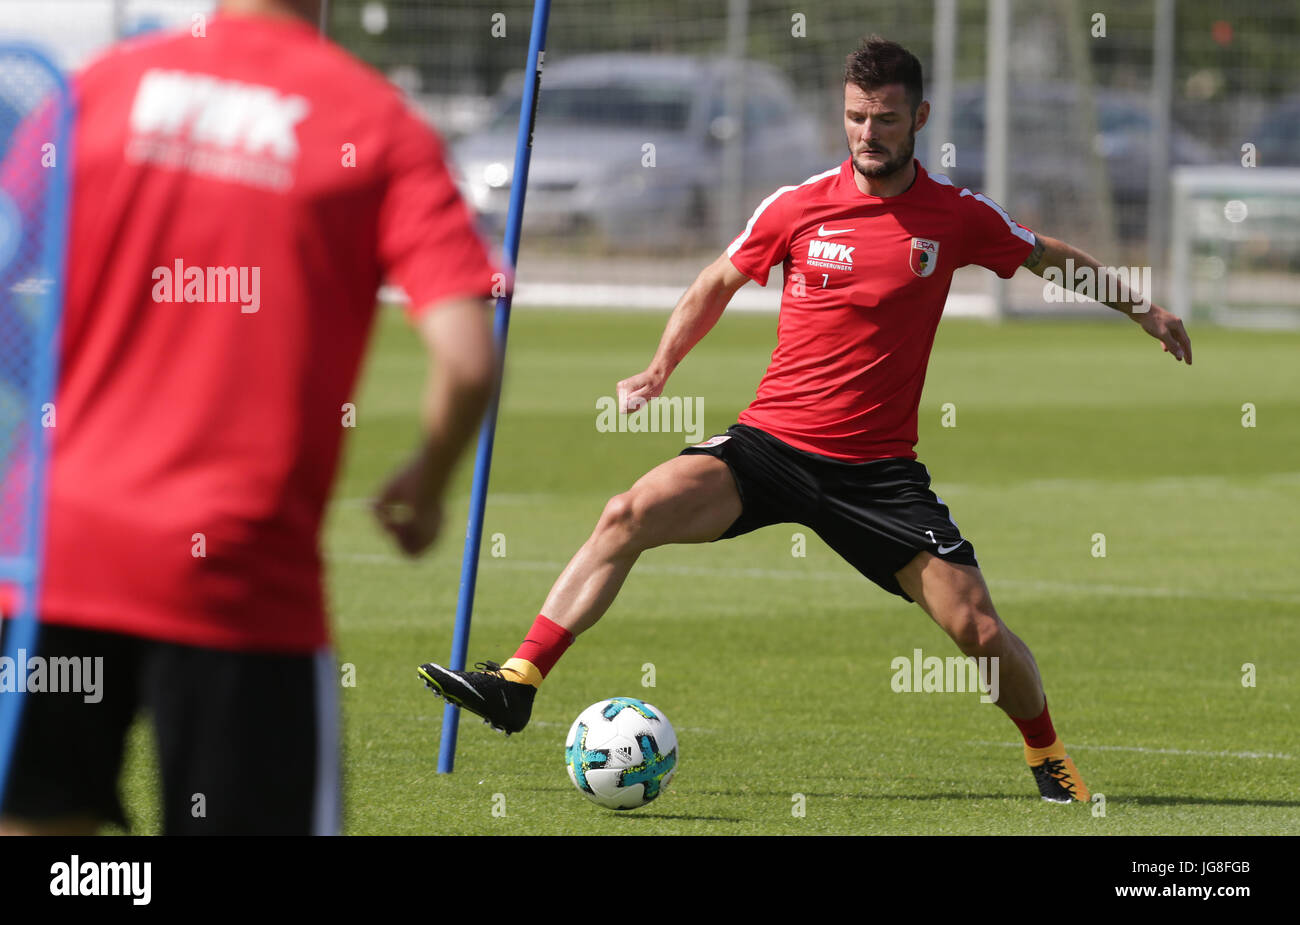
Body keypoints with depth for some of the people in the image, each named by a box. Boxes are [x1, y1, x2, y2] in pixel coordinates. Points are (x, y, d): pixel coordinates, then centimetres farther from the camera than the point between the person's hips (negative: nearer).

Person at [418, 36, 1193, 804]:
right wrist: (660, 370, 12)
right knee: (632, 513, -23)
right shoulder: (797, 207, 0)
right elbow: (720, 283, 17)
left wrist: (1142, 310, 24)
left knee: (978, 629, -9)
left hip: (879, 467, 0)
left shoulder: (959, 217, 0)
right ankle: (519, 683, -21)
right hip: (769, 442, 0)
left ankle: (1048, 755, 20)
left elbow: (1050, 257, 19)